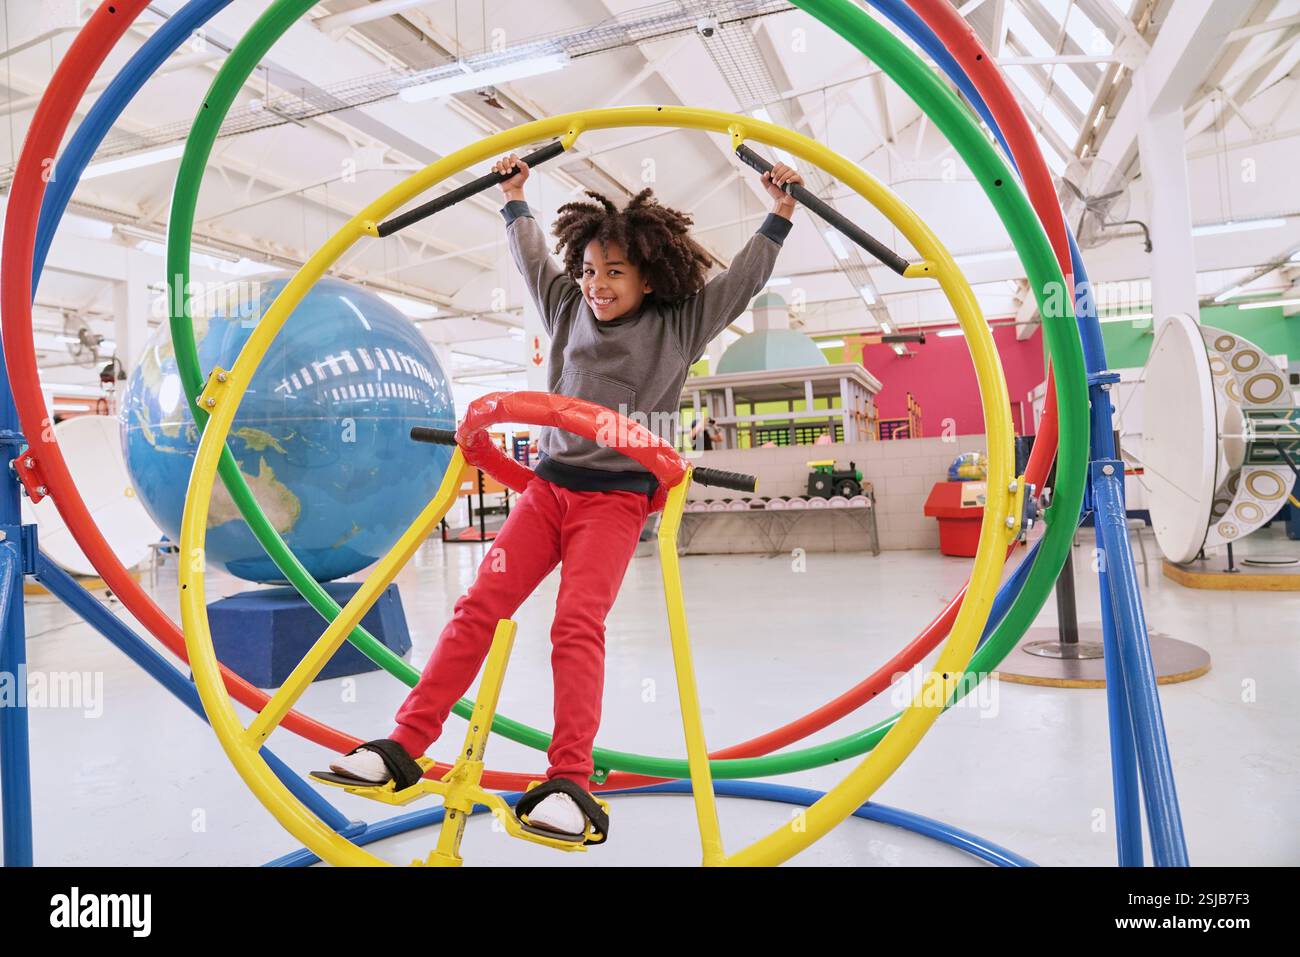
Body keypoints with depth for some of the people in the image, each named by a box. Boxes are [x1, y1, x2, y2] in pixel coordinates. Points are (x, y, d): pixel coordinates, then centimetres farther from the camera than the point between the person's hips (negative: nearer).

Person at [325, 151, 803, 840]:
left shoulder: (679, 325, 5)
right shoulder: (569, 309, 14)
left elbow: (745, 278, 10)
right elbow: (531, 256, 29)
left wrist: (780, 213, 13)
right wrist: (514, 197, 38)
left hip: (615, 498, -4)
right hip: (548, 484, 4)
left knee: (577, 623, -20)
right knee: (479, 607, -7)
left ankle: (570, 785, -18)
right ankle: (405, 745, -3)